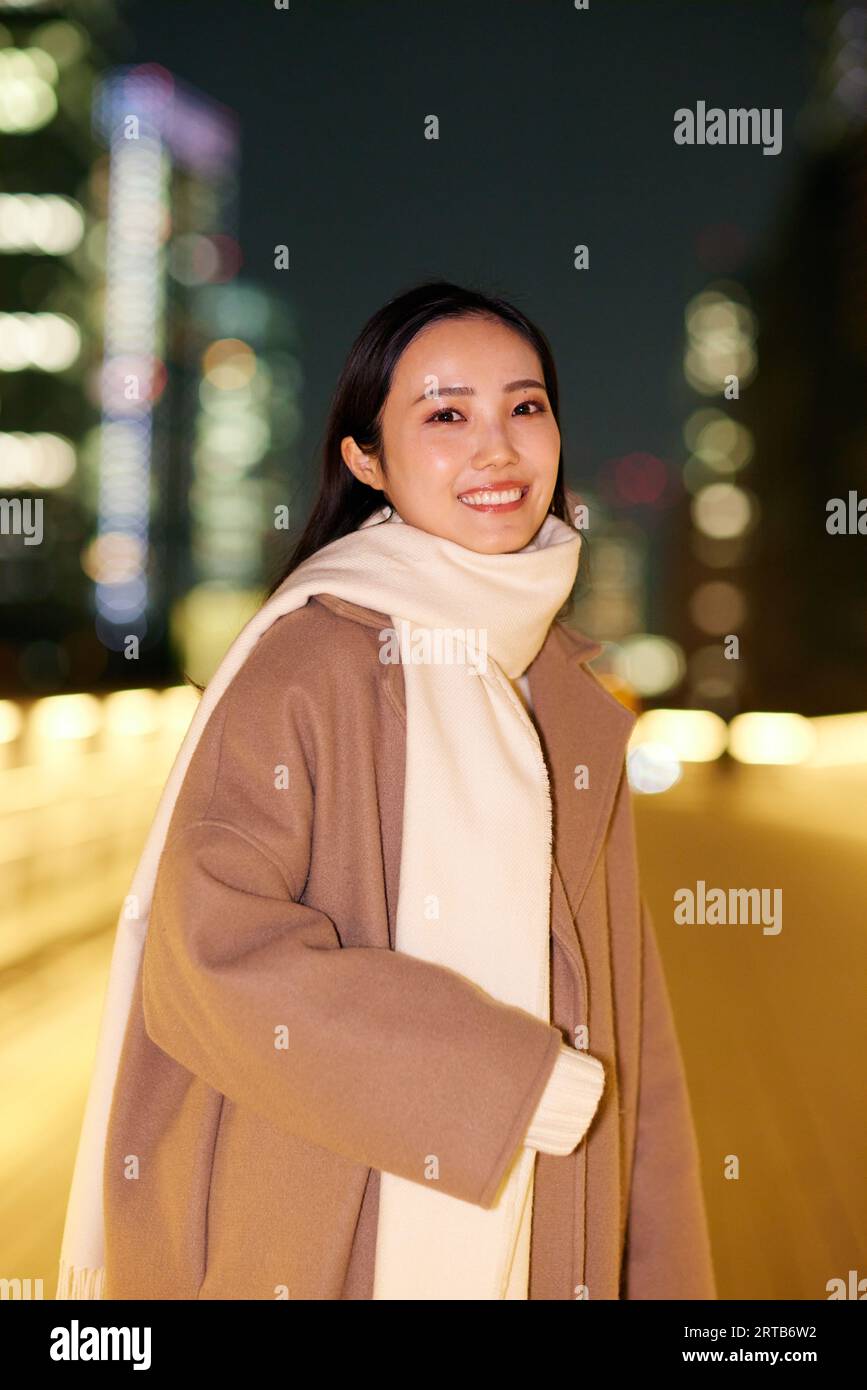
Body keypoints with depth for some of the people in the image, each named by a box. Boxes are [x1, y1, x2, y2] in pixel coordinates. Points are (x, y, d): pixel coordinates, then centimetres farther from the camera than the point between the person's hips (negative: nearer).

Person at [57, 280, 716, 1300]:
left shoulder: (569, 694, 6)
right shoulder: (308, 655, -14)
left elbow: (620, 998, 8)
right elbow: (217, 949, -21)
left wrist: (661, 1271, 6)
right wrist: (505, 1077, -20)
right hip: (330, 1243, -5)